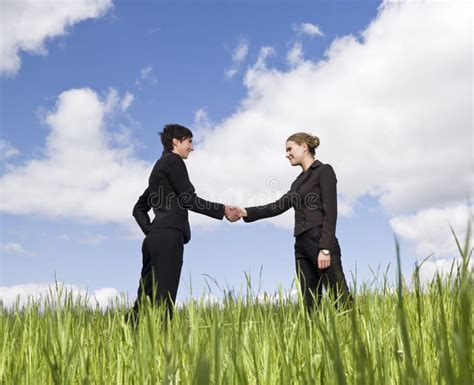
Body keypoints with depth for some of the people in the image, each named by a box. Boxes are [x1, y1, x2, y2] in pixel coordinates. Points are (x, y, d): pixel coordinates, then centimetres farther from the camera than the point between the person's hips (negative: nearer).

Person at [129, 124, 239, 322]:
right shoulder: (173, 161, 1)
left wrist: (150, 231, 16)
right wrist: (223, 210, -1)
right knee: (162, 301, -12)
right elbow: (188, 199, -7)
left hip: (156, 238, 9)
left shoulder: (159, 167, 27)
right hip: (168, 237, -9)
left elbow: (138, 208, 27)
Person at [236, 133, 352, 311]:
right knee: (310, 304, 5)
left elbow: (330, 212, -11)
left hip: (321, 243, -8)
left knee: (341, 302, -9)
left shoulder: (324, 171, -2)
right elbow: (279, 206, 18)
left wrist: (325, 249, -18)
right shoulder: (299, 181, 21)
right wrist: (247, 212, 10)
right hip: (302, 245, 8)